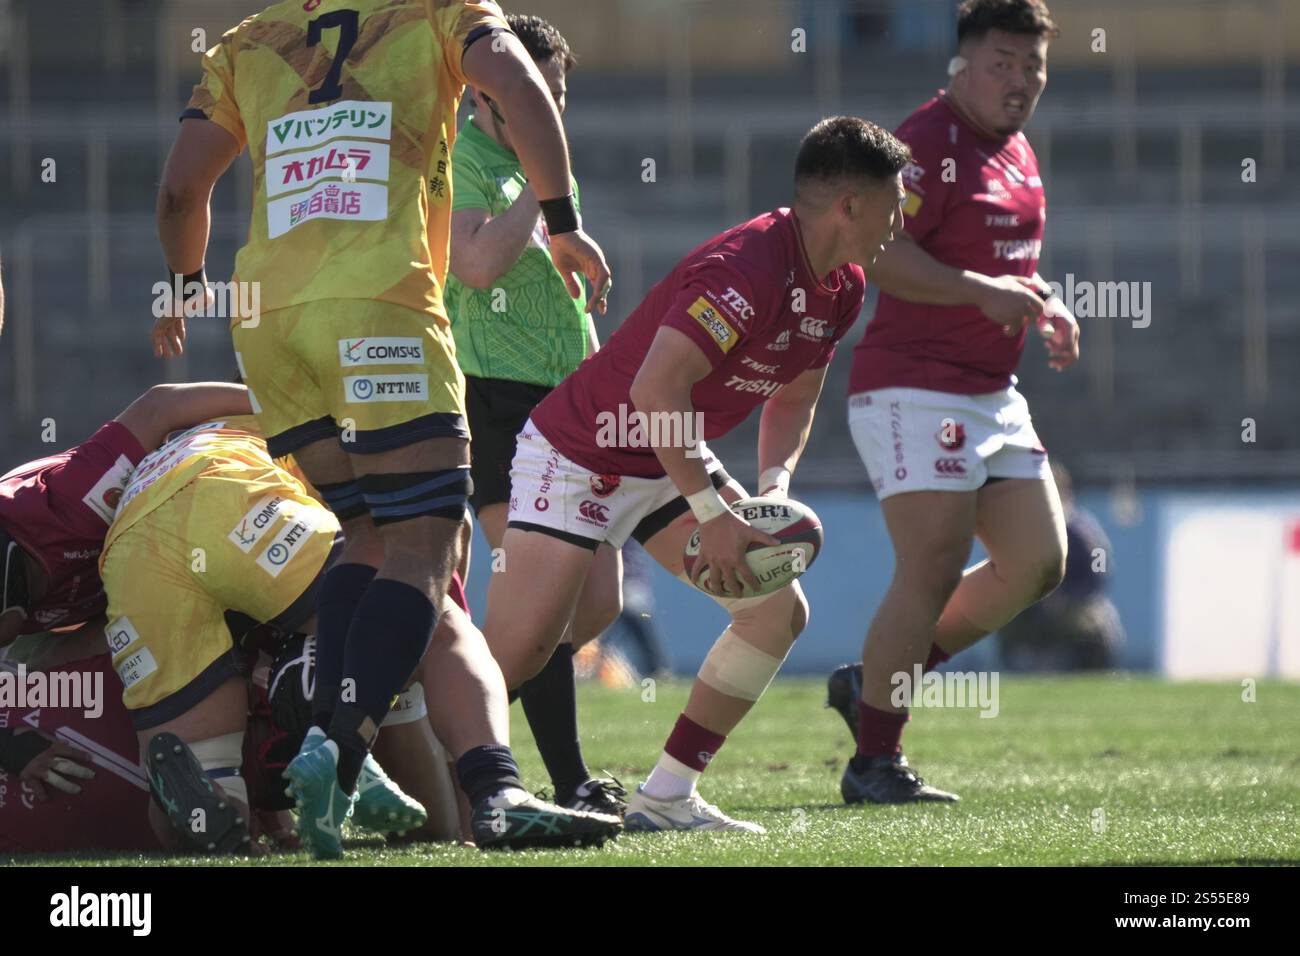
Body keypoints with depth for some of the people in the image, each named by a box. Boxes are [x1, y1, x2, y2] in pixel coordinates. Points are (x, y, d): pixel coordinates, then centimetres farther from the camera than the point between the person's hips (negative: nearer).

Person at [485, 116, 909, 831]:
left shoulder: (840, 288, 1)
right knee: (514, 653, -18)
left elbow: (793, 397, 15)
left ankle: (666, 797, 3)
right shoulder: (746, 268, -29)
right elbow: (655, 389, -35)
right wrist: (712, 514, -31)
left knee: (779, 610, -2)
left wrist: (774, 487, -4)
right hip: (578, 455, -9)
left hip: (675, 464, 9)